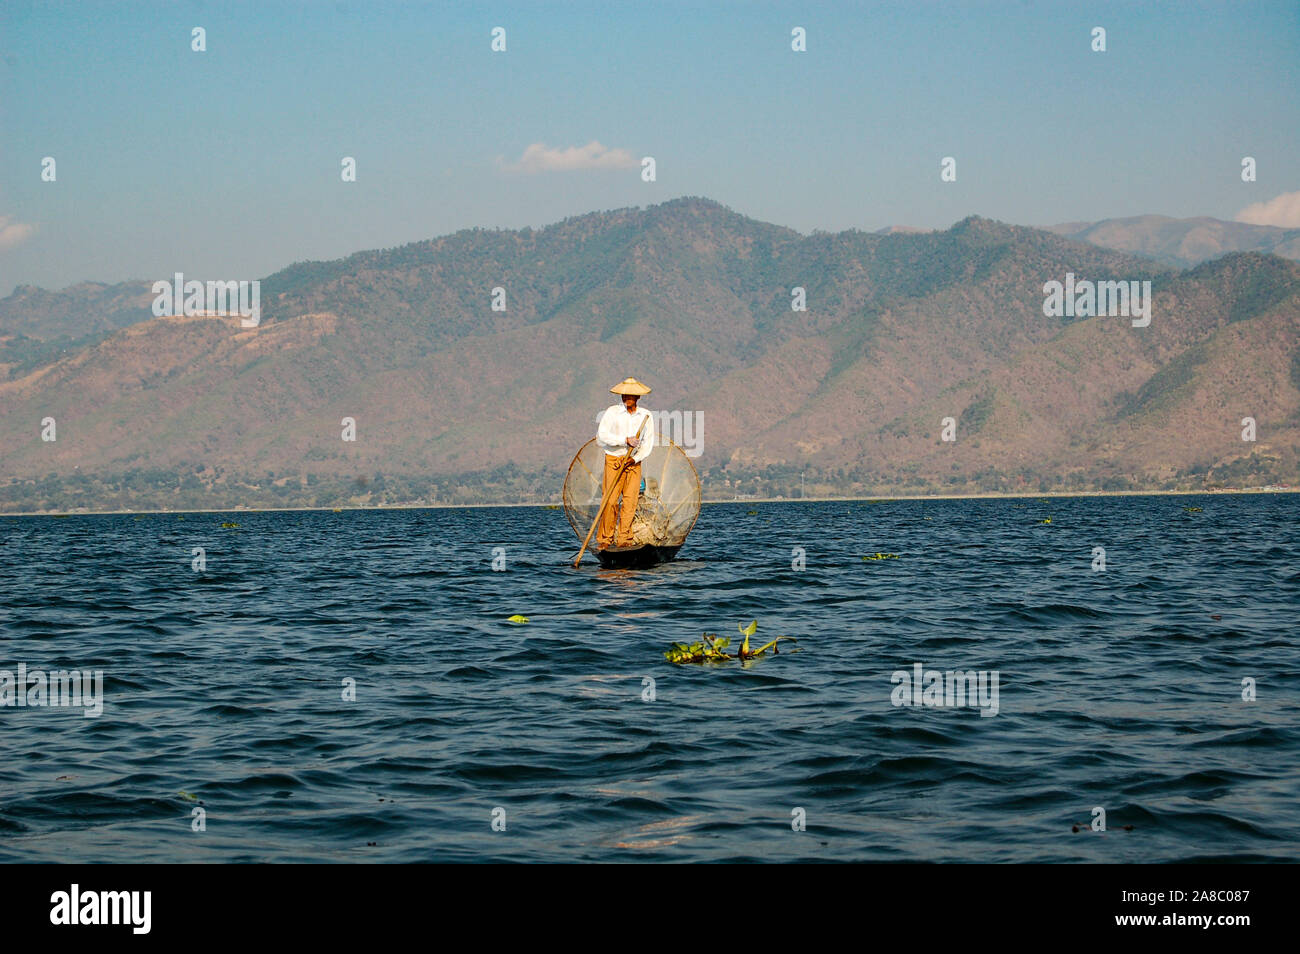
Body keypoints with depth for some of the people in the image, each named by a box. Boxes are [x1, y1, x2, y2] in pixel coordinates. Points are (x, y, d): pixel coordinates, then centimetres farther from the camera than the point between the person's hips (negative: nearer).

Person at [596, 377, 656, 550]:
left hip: (634, 463, 3)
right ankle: (605, 540, -5)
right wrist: (625, 440, -19)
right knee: (610, 500, -9)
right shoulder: (612, 412, -2)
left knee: (630, 501, -3)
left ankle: (624, 539, 2)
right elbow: (602, 435, -11)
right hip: (613, 460, -3)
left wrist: (636, 458, -10)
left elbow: (648, 443, 6)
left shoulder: (646, 416, 7)